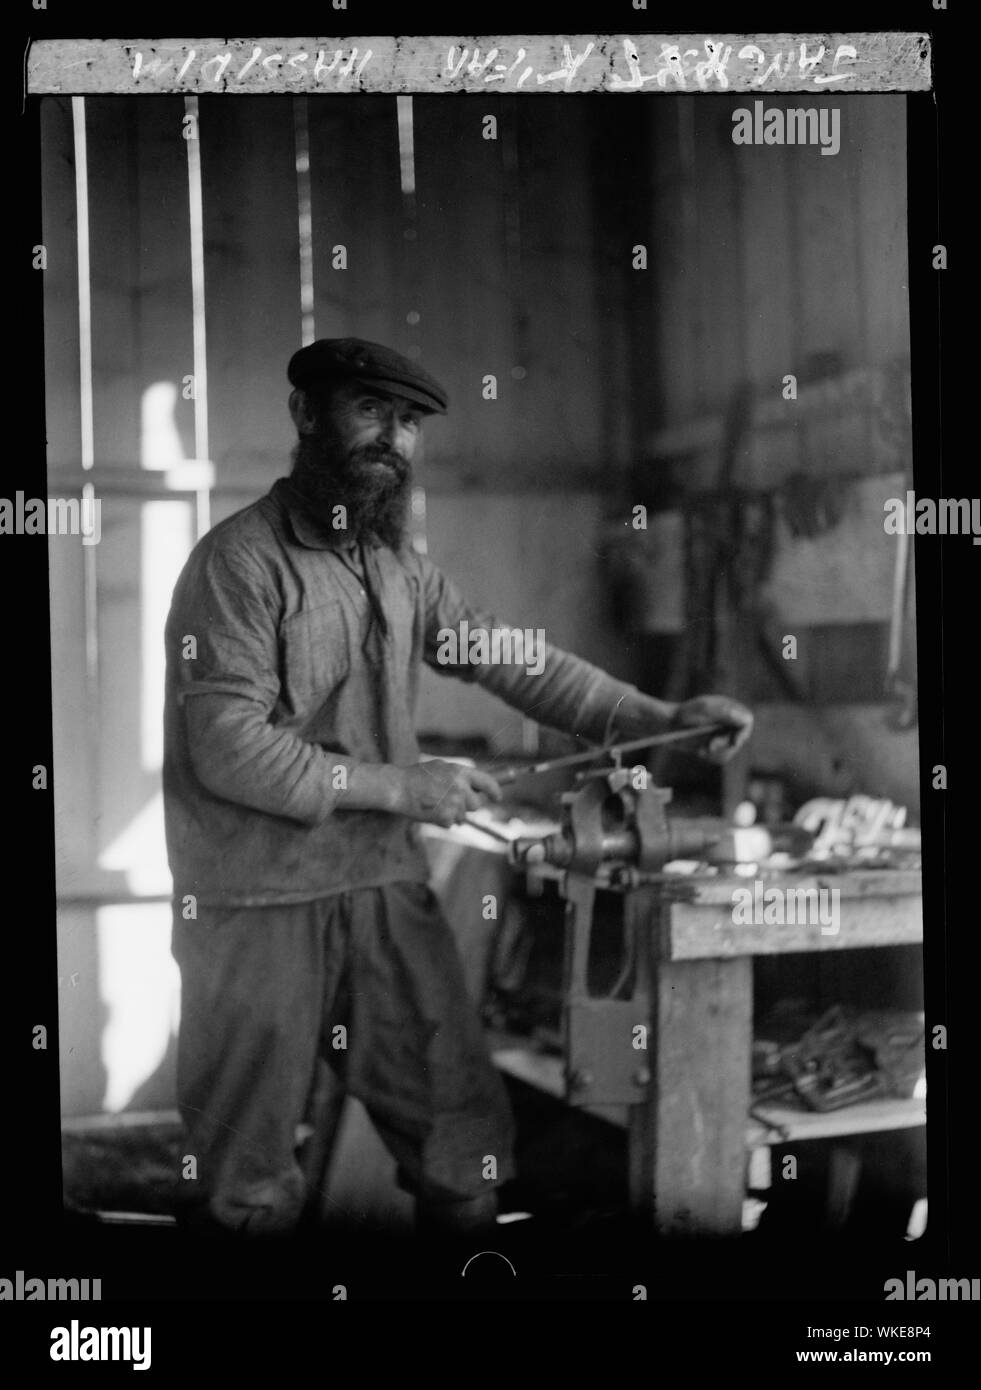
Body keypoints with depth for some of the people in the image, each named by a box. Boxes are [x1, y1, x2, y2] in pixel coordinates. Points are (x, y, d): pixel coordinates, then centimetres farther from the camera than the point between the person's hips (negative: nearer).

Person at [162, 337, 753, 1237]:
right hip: (263, 908, -6)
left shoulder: (400, 568, 11)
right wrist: (399, 786, -15)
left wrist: (659, 718, 0)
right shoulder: (240, 561, -11)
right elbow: (226, 749, -18)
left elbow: (515, 661, 10)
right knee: (249, 1194, 6)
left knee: (467, 1149, 8)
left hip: (388, 888, 6)